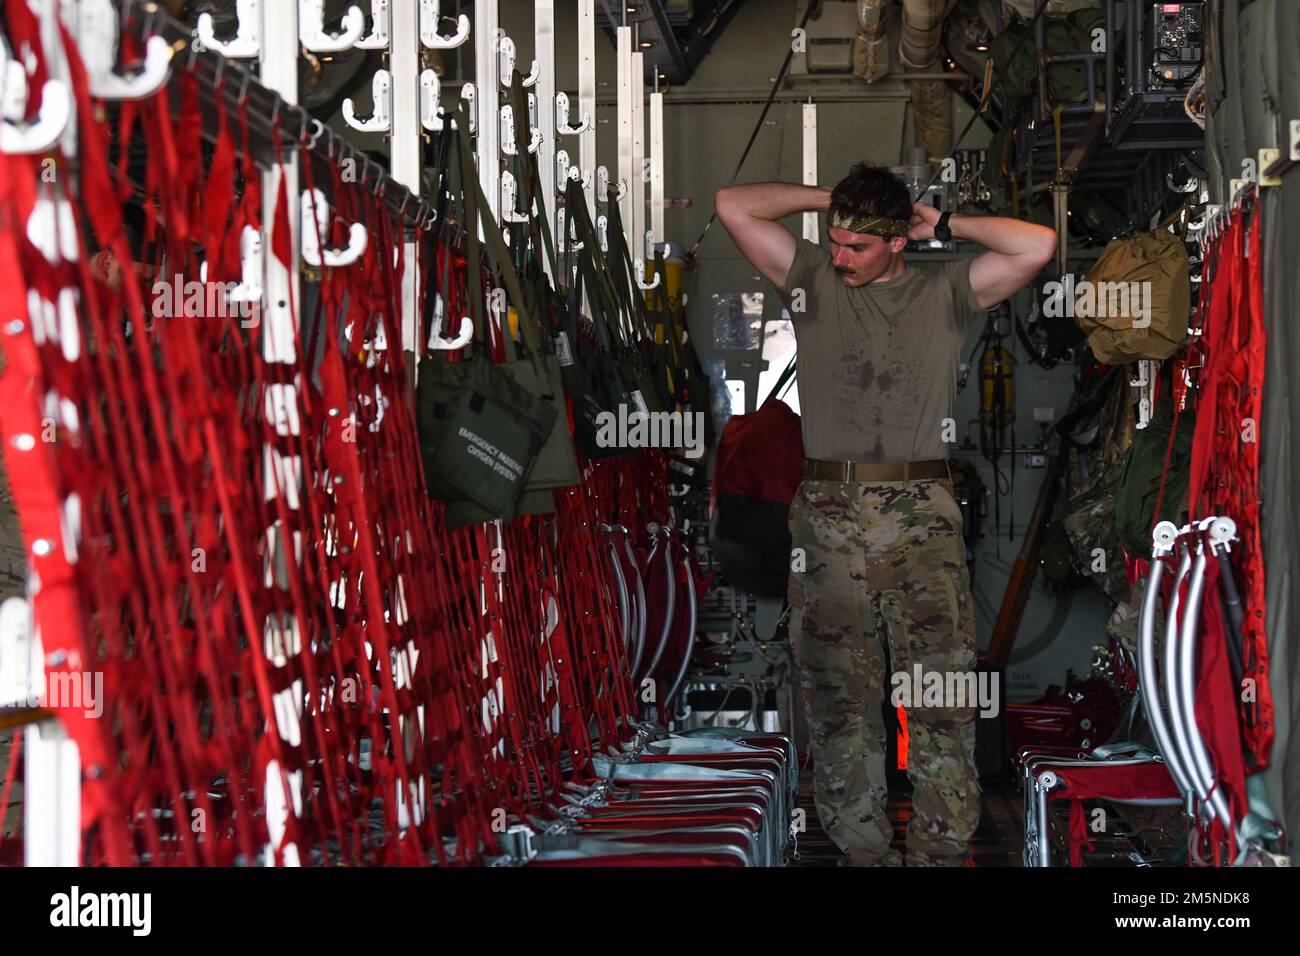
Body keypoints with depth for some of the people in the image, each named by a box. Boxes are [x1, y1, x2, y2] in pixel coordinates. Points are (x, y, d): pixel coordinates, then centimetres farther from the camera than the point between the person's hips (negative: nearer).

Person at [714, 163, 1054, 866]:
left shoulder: (946, 291, 11)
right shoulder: (810, 279, 14)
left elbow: (1037, 246, 1)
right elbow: (733, 206, 10)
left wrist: (944, 223, 8)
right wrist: (828, 198, 12)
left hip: (921, 516, -1)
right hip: (828, 516, 1)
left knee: (941, 695, -7)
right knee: (837, 696, 0)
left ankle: (942, 847, -3)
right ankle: (861, 848, 6)